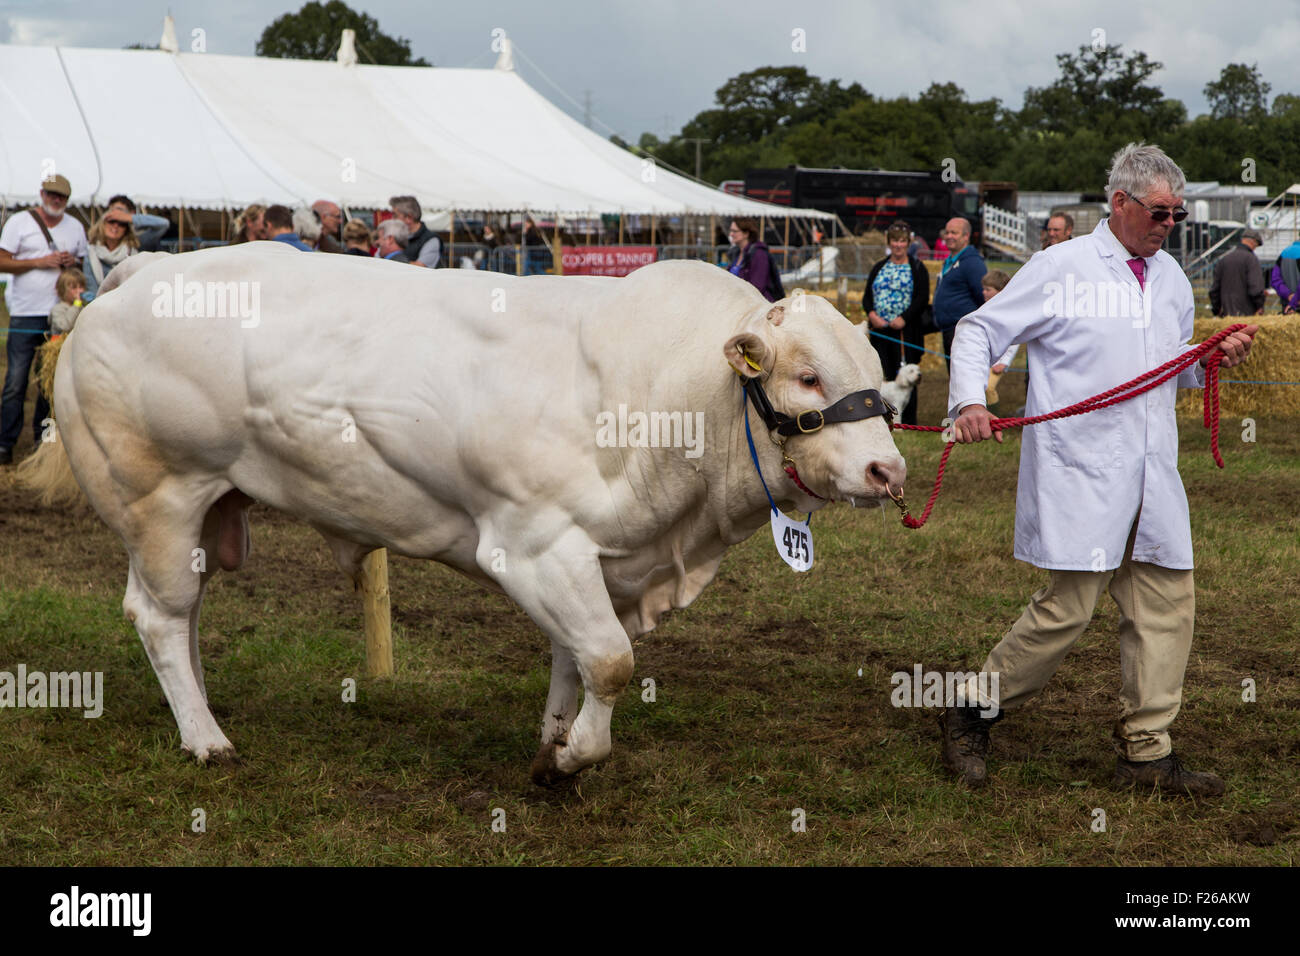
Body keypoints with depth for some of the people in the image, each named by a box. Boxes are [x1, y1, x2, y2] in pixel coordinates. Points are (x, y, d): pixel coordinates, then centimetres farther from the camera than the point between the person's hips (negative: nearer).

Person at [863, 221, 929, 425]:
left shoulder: (917, 268, 3)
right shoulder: (878, 268, 17)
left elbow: (923, 299, -5)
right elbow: (867, 295, 13)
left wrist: (904, 318, -16)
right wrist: (871, 314, -7)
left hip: (905, 330, -4)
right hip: (880, 330, 4)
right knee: (885, 375, 2)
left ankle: (908, 423, -2)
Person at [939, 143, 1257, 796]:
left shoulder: (1171, 278, 16)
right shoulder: (1060, 268, -3)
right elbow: (978, 332, 0)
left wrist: (1213, 360, 5)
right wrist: (968, 402, -16)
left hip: (1154, 474, 7)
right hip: (1079, 471, -7)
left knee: (1167, 601, 4)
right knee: (1069, 606, -9)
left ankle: (1146, 753, 14)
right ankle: (972, 714, 10)